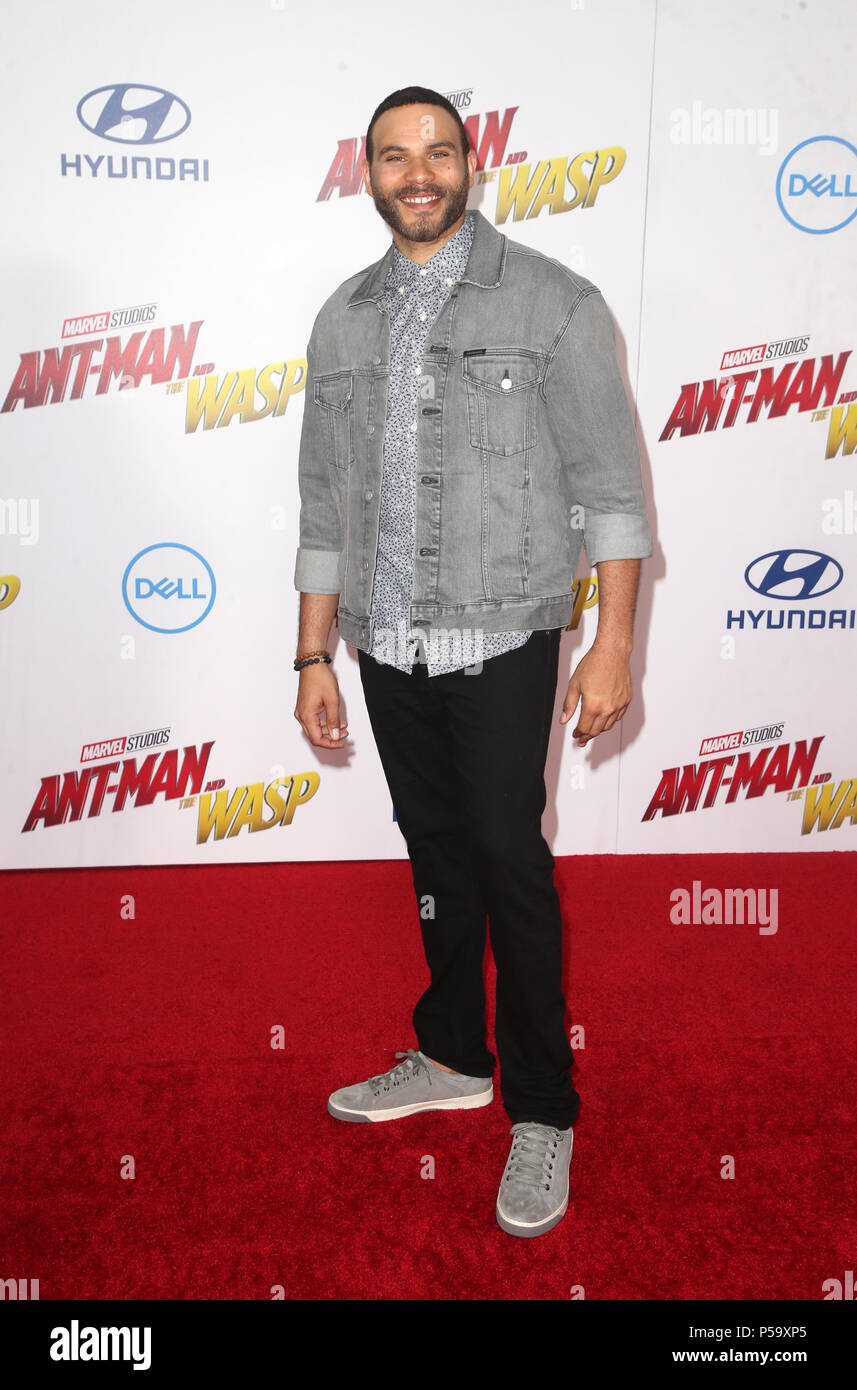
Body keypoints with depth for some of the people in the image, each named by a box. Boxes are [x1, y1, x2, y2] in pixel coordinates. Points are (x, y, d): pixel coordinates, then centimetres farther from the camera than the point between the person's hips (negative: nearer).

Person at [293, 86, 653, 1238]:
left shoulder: (552, 302, -4)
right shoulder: (344, 319, 10)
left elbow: (611, 487, -6)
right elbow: (326, 505, 12)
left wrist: (614, 649, -11)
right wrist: (314, 656, 9)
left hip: (502, 643, -4)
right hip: (387, 644, 5)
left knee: (510, 864, -3)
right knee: (436, 858, 15)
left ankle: (542, 1111, 14)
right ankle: (452, 1059, 33)